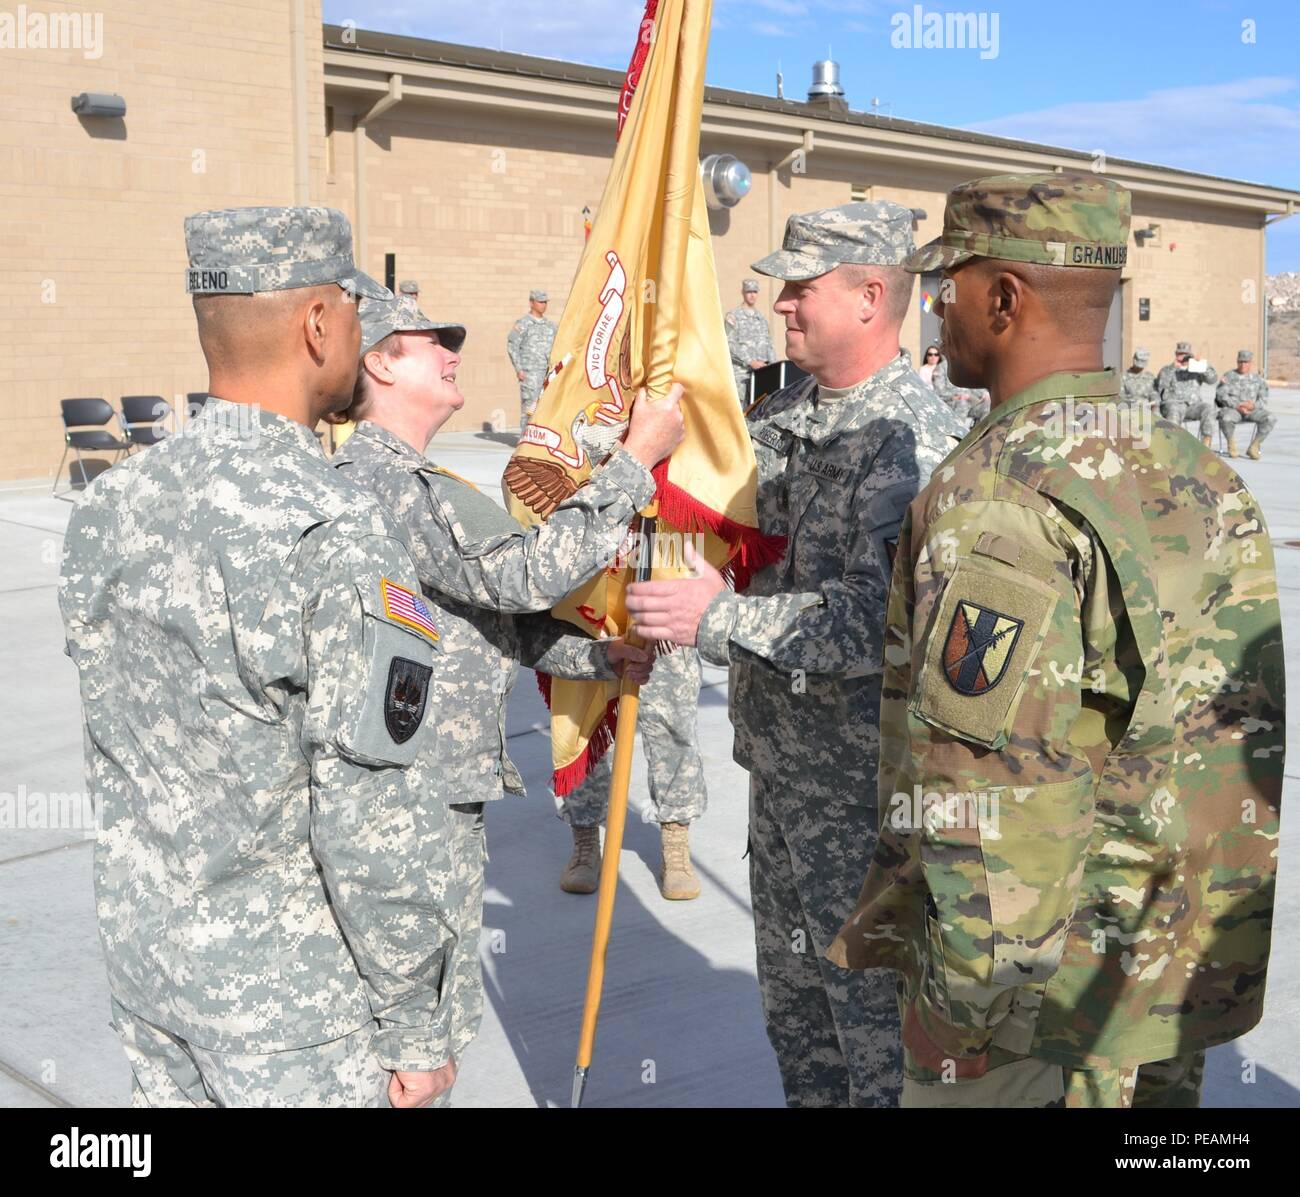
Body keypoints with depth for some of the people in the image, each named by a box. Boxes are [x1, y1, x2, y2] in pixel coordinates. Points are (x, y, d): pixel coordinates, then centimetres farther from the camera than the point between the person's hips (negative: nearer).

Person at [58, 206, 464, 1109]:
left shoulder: (109, 506, -1)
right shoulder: (336, 537, -23)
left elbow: (111, 755, 8)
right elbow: (373, 819, -23)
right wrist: (414, 1029, -12)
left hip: (147, 963, 7)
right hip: (292, 1000, -7)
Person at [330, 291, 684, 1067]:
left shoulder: (412, 479, 14)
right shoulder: (378, 481, -20)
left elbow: (488, 608, 18)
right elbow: (523, 574, -27)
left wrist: (593, 657, 8)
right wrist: (636, 462, -22)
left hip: (446, 782, 10)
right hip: (421, 797, -10)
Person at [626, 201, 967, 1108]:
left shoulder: (914, 440, -21)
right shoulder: (782, 417, 7)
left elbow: (879, 622, -29)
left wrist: (720, 621, -25)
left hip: (863, 791, -8)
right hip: (780, 763, 9)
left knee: (873, 1004, 7)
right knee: (791, 996, 22)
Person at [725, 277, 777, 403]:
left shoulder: (761, 317, 19)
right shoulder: (733, 316, 0)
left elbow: (769, 344, 20)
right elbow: (730, 344, -8)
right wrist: (750, 362, -15)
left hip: (761, 370, 5)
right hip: (740, 370, -5)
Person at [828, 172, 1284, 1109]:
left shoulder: (997, 499, -21)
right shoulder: (1204, 475, 5)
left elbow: (993, 777, -26)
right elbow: (1245, 733, 10)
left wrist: (977, 992, -16)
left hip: (1027, 993, -7)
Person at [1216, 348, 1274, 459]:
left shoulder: (1257, 379, 14)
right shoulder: (1229, 376, 7)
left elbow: (1263, 399, 8)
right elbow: (1221, 394, -6)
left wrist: (1253, 405, -16)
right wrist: (1237, 406, -19)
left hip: (1252, 410, 3)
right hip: (1232, 409, -2)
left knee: (1271, 418, -25)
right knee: (1226, 418, -38)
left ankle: (1254, 446, -16)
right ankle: (1231, 444, -11)